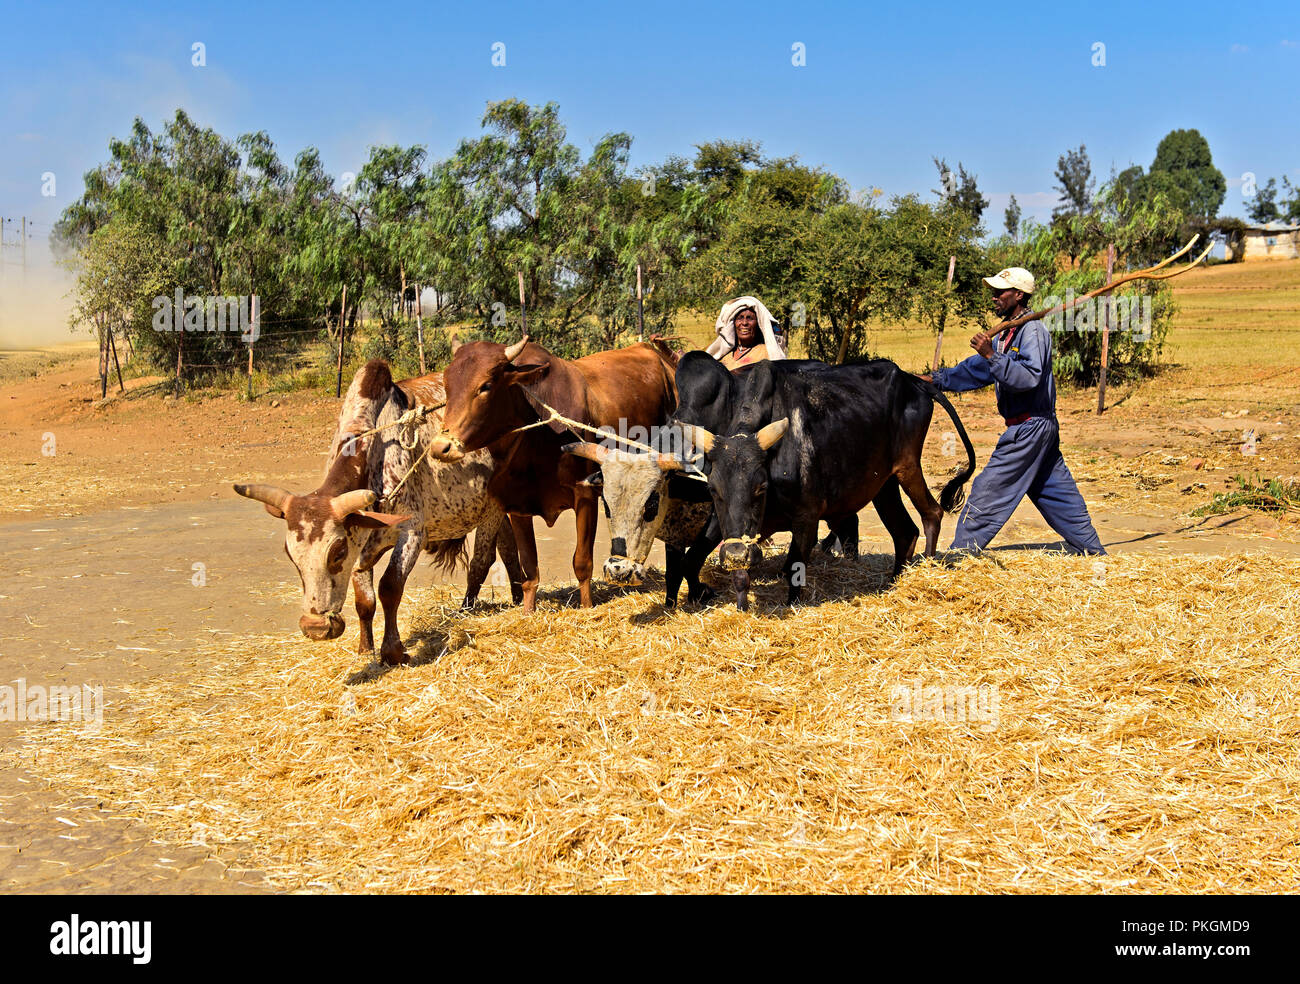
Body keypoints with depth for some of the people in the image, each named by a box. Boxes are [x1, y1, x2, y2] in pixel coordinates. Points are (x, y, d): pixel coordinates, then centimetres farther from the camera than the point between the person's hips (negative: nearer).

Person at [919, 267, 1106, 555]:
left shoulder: (1033, 330, -14)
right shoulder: (1009, 334, 16)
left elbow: (1029, 377, -28)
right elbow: (977, 369, 20)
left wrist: (992, 356, -34)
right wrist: (935, 379, 15)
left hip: (1030, 427, -10)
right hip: (1039, 427, 10)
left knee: (989, 489, -8)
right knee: (1057, 492, 15)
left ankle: (961, 551, -5)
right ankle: (1091, 551, 22)